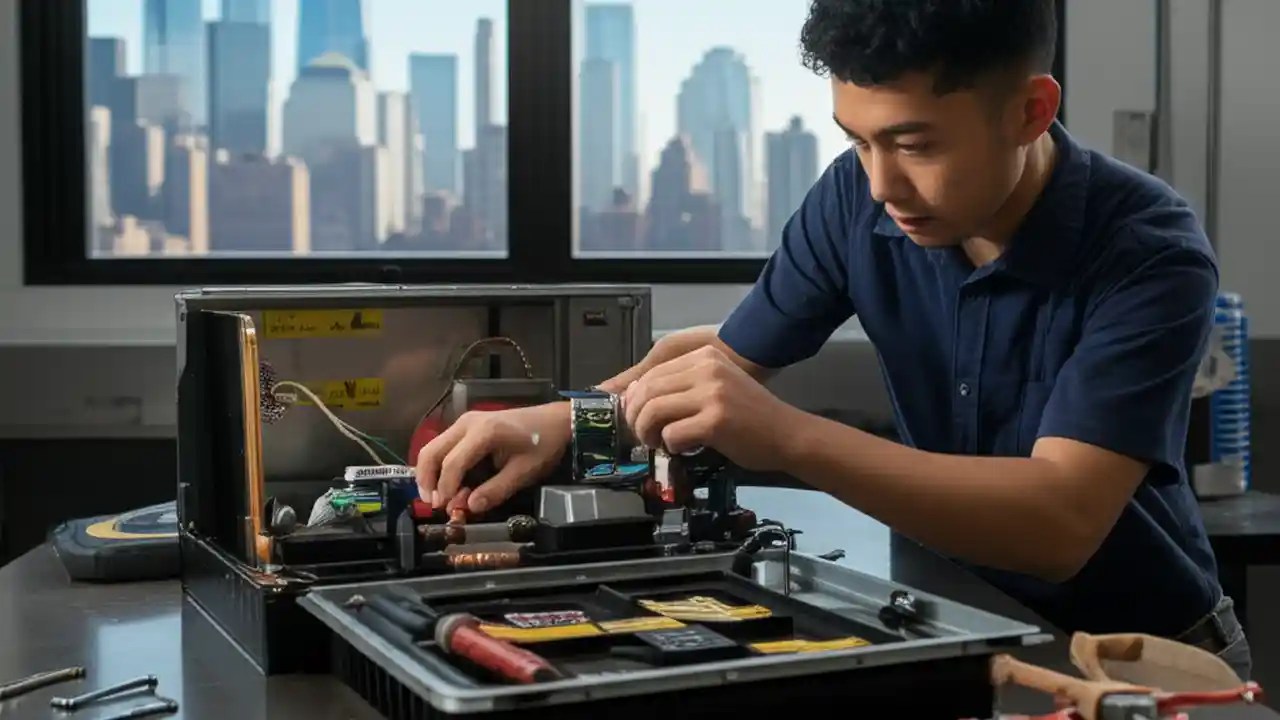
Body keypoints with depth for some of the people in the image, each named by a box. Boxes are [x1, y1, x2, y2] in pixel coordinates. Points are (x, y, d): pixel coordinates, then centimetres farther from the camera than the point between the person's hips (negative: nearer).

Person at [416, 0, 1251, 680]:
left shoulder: (1150, 253, -23)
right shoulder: (857, 202, -11)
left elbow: (1059, 523, -34)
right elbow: (726, 353, 2)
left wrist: (790, 437, -43)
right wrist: (560, 422, -17)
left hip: (1150, 651, -3)